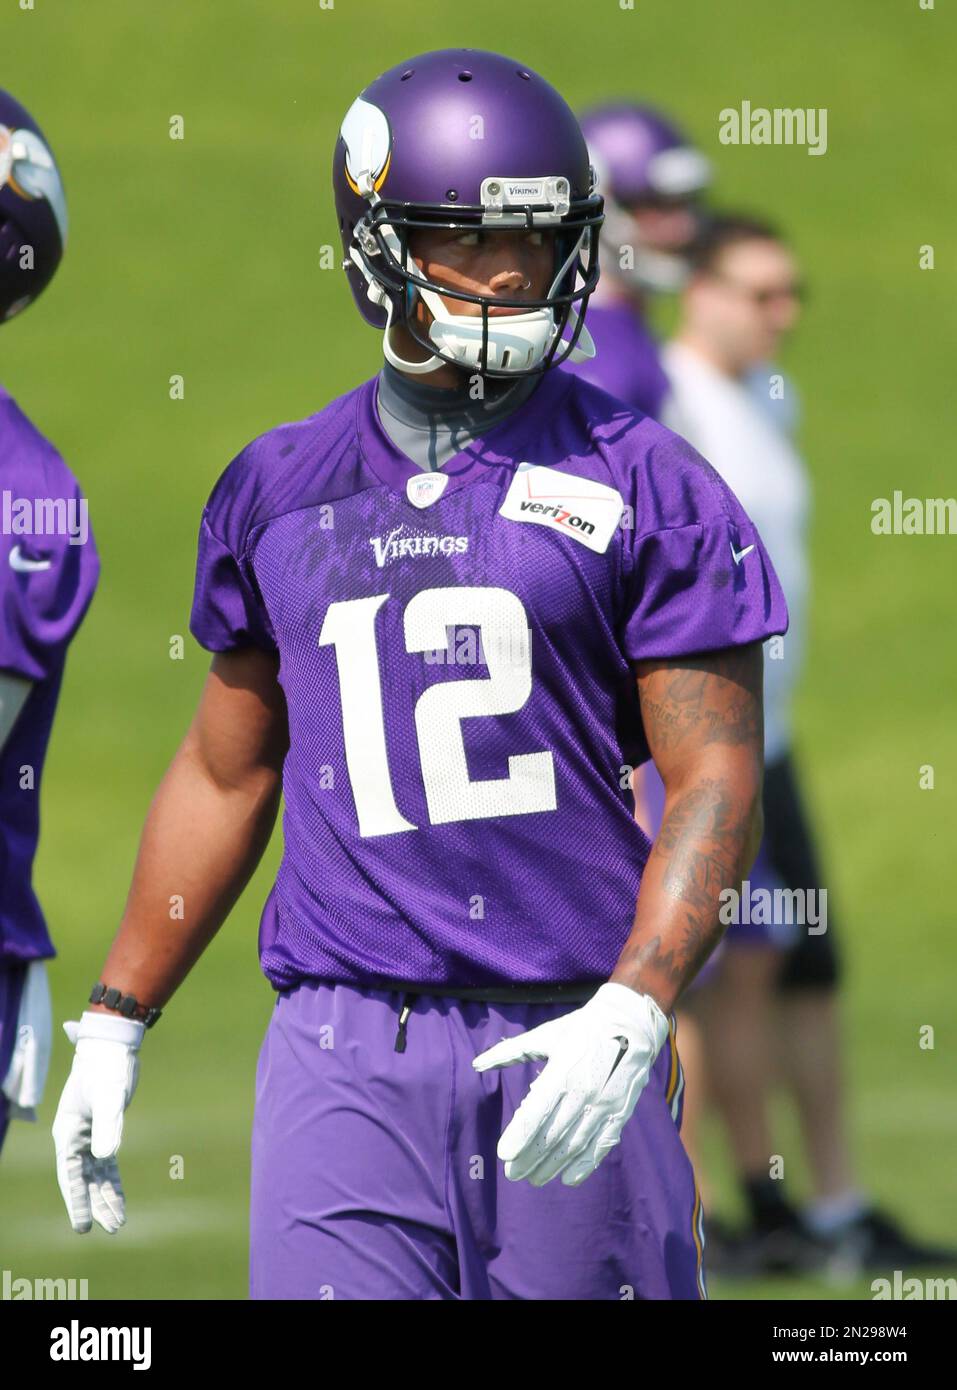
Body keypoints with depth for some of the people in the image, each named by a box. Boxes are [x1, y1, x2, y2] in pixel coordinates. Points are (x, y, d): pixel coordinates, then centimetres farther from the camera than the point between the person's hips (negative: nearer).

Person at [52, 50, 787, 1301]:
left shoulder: (645, 489, 1)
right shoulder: (278, 493, 12)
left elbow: (715, 782, -4)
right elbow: (226, 773, 21)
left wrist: (630, 1018, -18)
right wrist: (115, 1024, 21)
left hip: (566, 1048, -2)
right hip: (345, 1055, 2)